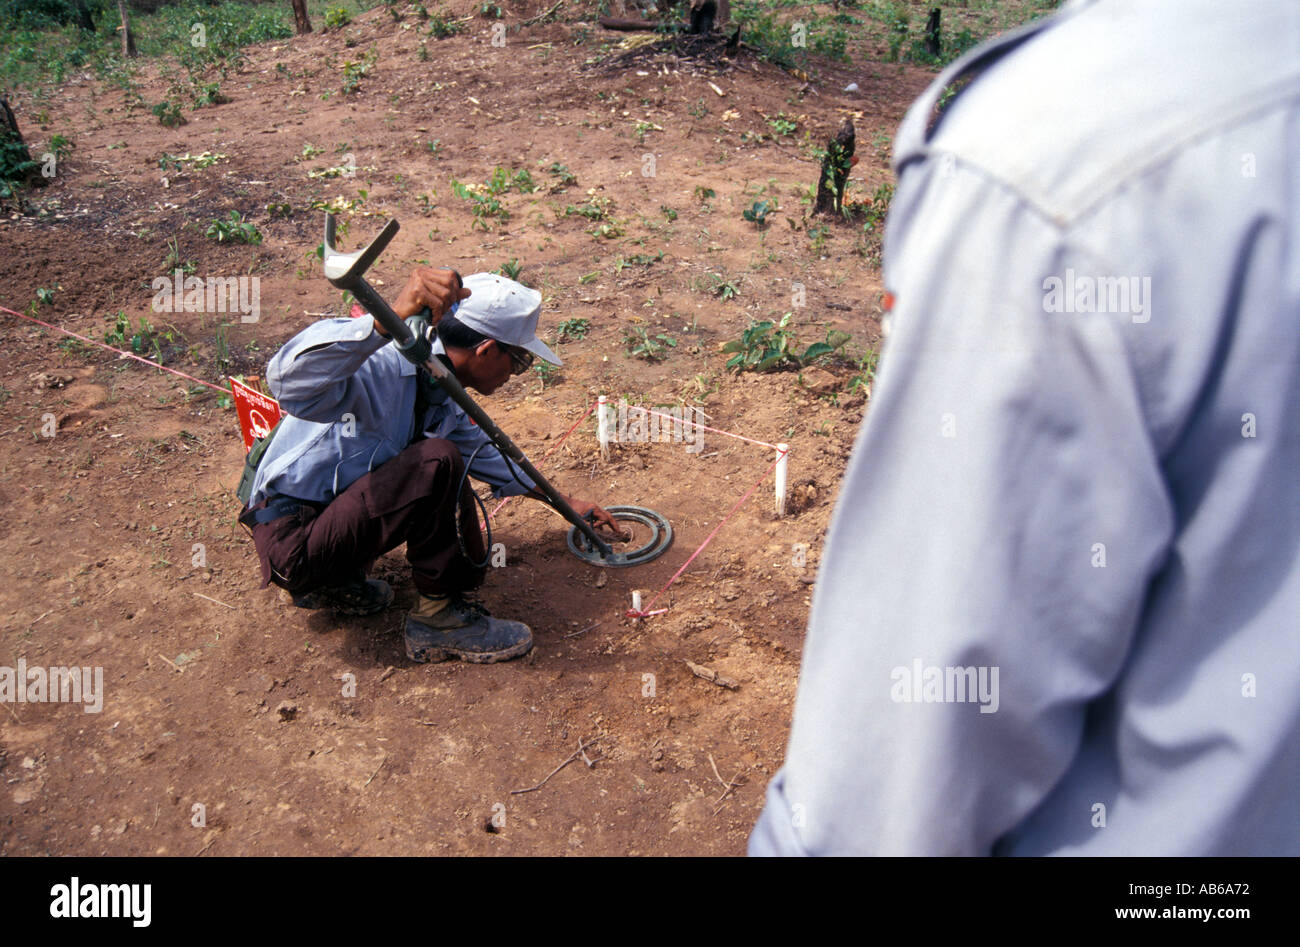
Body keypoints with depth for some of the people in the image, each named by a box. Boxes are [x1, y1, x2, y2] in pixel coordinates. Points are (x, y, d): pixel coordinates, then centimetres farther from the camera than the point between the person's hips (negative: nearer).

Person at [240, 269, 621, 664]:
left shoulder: (440, 388, 6)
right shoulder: (385, 369, -23)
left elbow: (480, 449, 25)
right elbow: (290, 379, -44)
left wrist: (565, 502, 29)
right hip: (293, 539, -10)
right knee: (438, 462, -25)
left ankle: (333, 582, 18)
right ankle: (441, 616, -7)